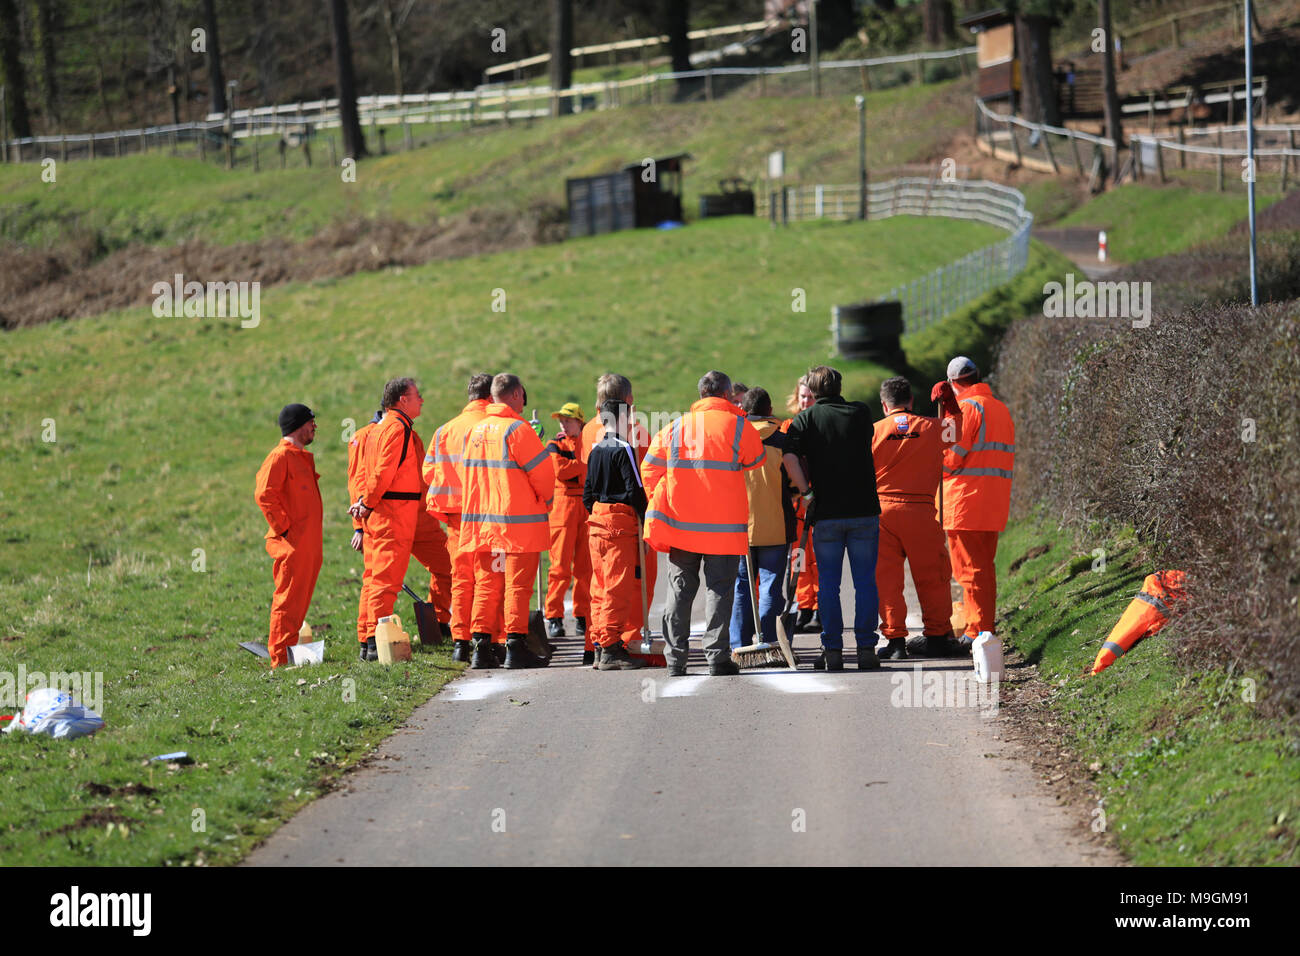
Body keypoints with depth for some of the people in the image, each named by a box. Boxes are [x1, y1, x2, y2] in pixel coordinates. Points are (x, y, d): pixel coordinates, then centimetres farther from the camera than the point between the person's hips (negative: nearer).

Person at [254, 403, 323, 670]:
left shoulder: (302, 457, 21)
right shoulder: (280, 456, -10)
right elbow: (264, 495, -18)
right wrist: (284, 528, -17)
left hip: (309, 543, 10)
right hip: (292, 545, -10)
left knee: (300, 600, 11)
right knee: (288, 599, -9)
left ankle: (289, 652, 16)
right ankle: (280, 660, -7)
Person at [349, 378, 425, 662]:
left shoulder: (378, 429, 20)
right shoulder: (398, 428, -12)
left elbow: (365, 471, 19)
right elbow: (383, 471, -19)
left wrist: (364, 501, 7)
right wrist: (368, 503, -11)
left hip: (377, 513, 10)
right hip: (395, 511, -10)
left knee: (373, 578, 11)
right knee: (386, 578, -10)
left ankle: (366, 642, 14)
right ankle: (377, 643, -12)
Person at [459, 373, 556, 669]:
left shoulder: (474, 431, 11)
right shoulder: (517, 429, -11)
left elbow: (465, 473, 16)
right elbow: (542, 471, -12)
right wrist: (546, 501, 6)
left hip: (481, 520, 6)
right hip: (518, 522, -6)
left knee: (486, 585, 10)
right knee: (518, 585, -2)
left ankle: (481, 647, 8)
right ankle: (515, 648, -3)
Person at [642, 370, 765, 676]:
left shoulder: (675, 428, 6)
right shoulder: (738, 426, -5)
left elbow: (650, 469, 7)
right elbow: (756, 459, 11)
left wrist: (659, 502, 19)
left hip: (682, 522, 3)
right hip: (723, 525, -3)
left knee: (680, 590, 9)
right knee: (720, 589, 2)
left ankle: (675, 658, 9)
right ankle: (717, 657, -4)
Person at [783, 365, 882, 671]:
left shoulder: (806, 419, -1)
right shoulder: (861, 412, 5)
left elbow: (790, 456, -16)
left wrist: (805, 491, -8)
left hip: (826, 511, -1)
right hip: (864, 509, 1)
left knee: (828, 583, 5)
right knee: (865, 582, 5)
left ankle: (832, 649, 1)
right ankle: (866, 648, 2)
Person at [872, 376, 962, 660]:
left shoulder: (874, 432, 0)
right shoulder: (932, 428, 1)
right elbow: (957, 425, 24)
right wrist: (949, 399, 38)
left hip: (882, 510, 0)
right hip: (921, 510, 0)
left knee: (886, 578, 5)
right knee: (931, 578, 9)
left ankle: (895, 640, 2)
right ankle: (936, 639, 12)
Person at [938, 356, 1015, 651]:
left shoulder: (967, 408, -11)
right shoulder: (1002, 410, 16)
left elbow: (951, 456, -15)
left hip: (965, 504, -8)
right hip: (994, 504, 8)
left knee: (969, 569, -5)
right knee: (984, 568, 15)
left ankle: (977, 632, -7)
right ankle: (986, 628, 19)